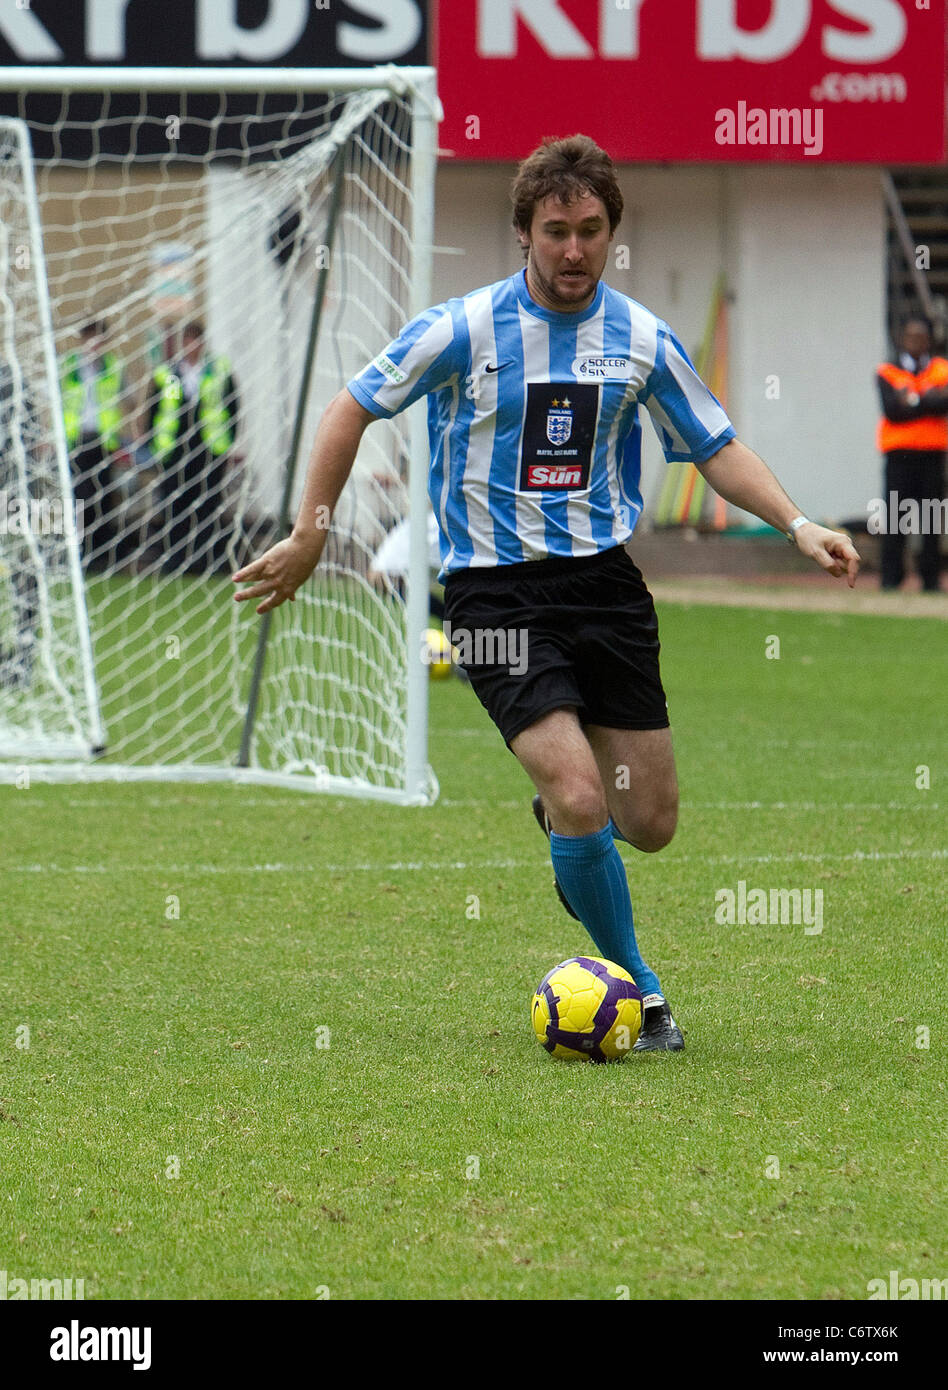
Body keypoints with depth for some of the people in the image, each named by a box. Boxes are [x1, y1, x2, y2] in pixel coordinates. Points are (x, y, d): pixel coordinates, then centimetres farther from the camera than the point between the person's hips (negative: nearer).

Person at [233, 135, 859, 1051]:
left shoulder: (642, 340, 2)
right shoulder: (464, 329, -8)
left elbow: (716, 449, 11)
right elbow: (352, 410, 2)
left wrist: (797, 525, -3)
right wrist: (308, 538, 2)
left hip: (603, 581, 4)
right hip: (494, 591, -4)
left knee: (648, 824, 3)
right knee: (581, 799, -20)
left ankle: (559, 812, 40)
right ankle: (637, 990, -1)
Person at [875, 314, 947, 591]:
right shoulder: (887, 372, 6)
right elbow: (892, 411, -9)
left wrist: (913, 400, -10)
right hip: (899, 452, -1)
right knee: (894, 515, -6)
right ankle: (891, 576, -3)